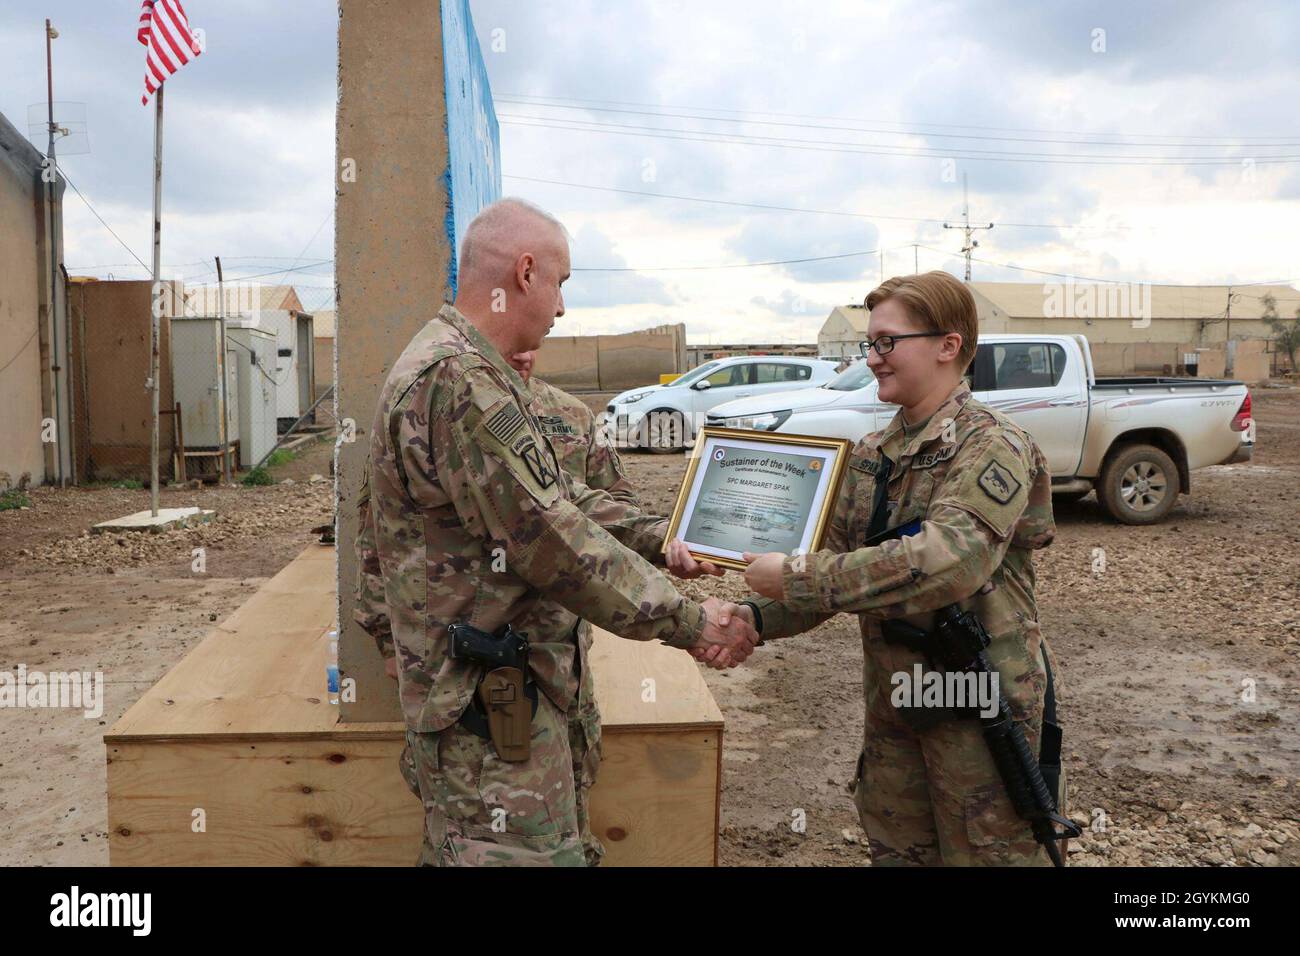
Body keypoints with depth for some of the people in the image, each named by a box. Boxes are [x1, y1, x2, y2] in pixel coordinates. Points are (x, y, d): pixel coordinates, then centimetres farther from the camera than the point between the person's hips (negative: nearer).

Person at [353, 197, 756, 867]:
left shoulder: (460, 366, 14)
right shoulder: (457, 379, -22)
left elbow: (557, 493, 16)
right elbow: (549, 540, -24)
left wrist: (657, 536, 8)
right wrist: (687, 623, -17)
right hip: (489, 703, -11)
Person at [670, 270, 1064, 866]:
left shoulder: (994, 447, -17)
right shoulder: (870, 458, 7)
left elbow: (948, 561, -33)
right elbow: (838, 561, 4)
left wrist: (796, 577, -32)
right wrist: (755, 617, -13)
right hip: (892, 704, 7)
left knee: (982, 853, 9)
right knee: (896, 852, 19)